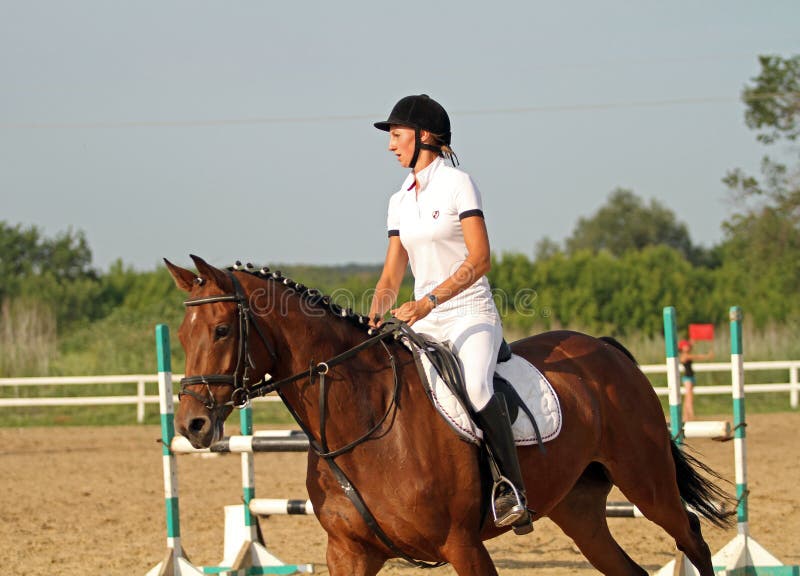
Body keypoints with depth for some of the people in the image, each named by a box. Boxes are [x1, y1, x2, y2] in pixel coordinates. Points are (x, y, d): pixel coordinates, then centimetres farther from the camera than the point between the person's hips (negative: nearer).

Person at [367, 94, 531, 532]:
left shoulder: (457, 183, -5)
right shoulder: (399, 201, 14)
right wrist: (374, 319, -4)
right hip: (424, 320, 7)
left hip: (470, 313, -7)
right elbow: (392, 275, 15)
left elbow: (480, 258, -15)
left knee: (475, 385, -33)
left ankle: (512, 490, -30)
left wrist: (430, 301, -25)